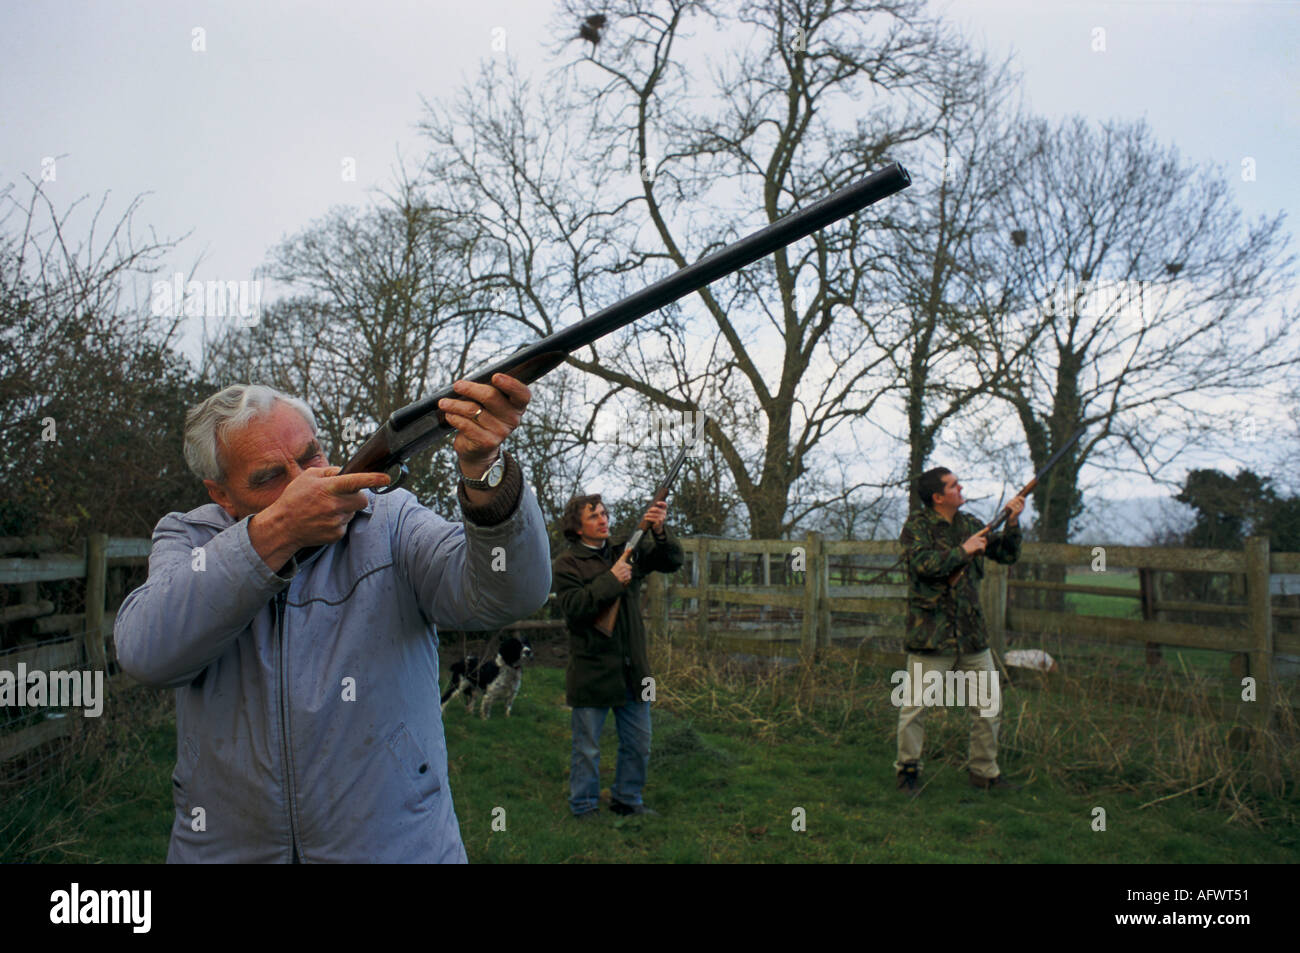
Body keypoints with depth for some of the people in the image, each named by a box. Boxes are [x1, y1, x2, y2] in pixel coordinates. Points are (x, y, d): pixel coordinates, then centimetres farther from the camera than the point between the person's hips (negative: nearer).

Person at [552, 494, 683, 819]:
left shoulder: (627, 551, 7)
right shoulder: (566, 564, -6)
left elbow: (673, 562, 0)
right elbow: (573, 608, -19)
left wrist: (660, 532, -18)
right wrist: (611, 581, -23)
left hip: (632, 670, 5)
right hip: (591, 672, -5)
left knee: (638, 744, 15)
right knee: (587, 747, 6)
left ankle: (627, 801, 32)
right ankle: (584, 807, 23)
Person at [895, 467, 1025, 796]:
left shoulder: (970, 524, 11)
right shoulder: (917, 526, -6)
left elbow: (1007, 555, 15)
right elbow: (923, 563, -23)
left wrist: (1012, 523, 0)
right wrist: (963, 550, -17)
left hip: (972, 631, 6)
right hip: (930, 633, -6)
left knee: (989, 704, 10)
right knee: (914, 706, 1)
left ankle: (985, 771, 25)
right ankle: (907, 770, 17)